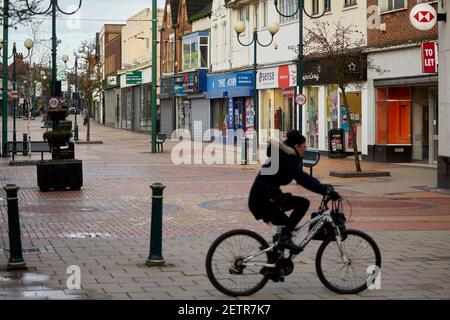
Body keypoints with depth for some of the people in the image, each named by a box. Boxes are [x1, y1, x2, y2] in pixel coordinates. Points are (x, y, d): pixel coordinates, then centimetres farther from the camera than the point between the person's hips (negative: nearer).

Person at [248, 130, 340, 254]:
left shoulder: (286, 156, 18)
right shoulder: (286, 158, -14)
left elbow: (302, 176, 24)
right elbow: (302, 179, -24)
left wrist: (323, 186, 16)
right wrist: (326, 191, -26)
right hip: (264, 198, -11)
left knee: (286, 224, 20)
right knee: (303, 203, -17)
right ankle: (285, 237, -14)